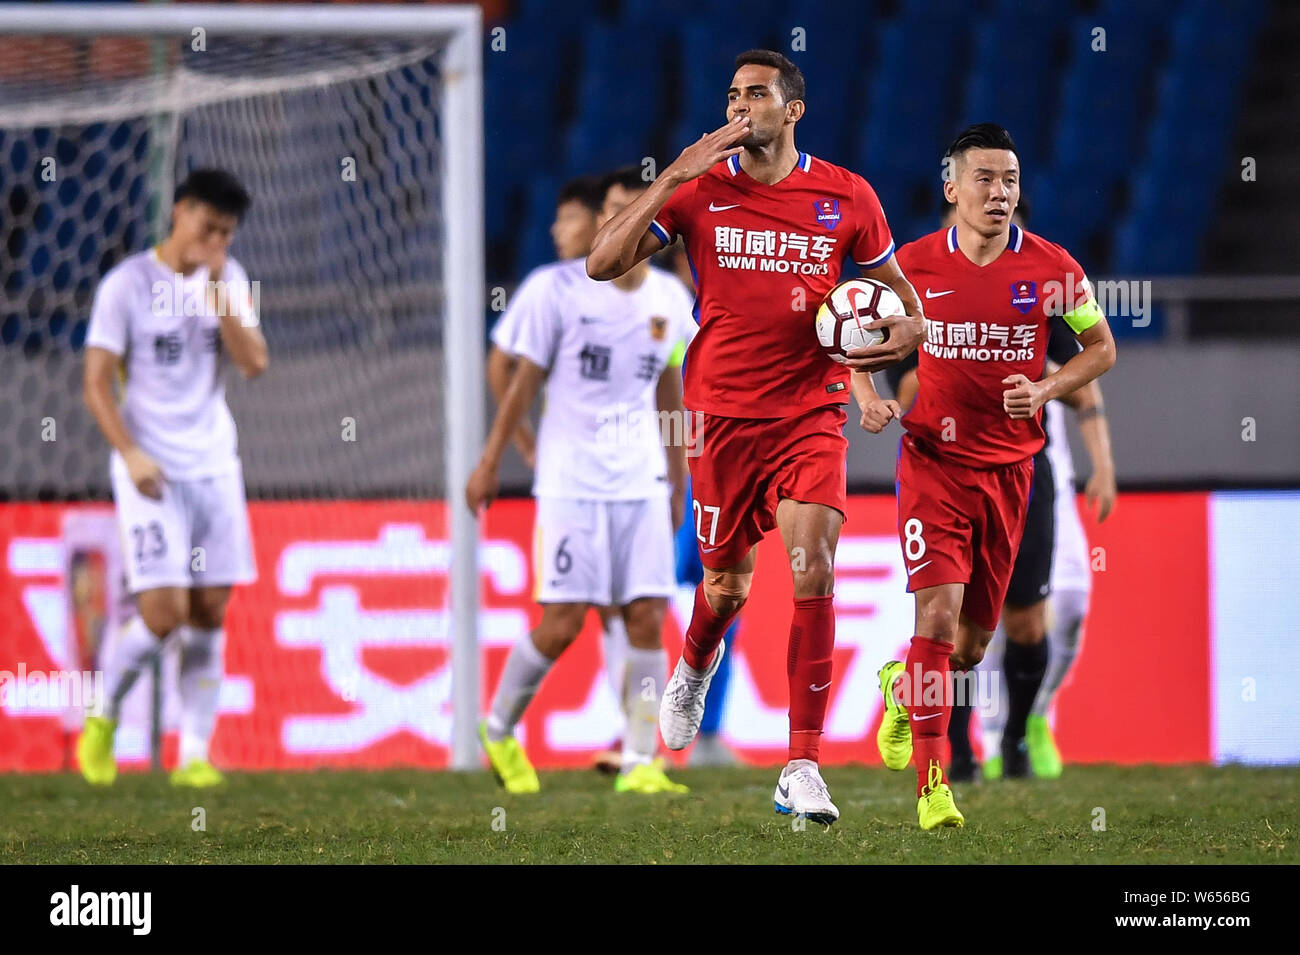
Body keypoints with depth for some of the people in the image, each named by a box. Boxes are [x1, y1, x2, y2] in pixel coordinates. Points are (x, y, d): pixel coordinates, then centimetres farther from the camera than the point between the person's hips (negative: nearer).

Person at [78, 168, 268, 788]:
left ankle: (195, 753, 6)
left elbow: (254, 363, -4)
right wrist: (131, 454, -18)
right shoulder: (127, 285, -6)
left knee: (210, 614, 1)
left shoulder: (228, 280, 8)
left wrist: (216, 293, -12)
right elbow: (96, 384, -7)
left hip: (214, 464, 5)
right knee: (164, 613, -13)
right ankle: (103, 716, 12)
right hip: (152, 471, -5)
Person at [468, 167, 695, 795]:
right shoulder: (557, 289, -6)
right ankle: (498, 729, 16)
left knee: (647, 619, -4)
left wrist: (678, 476, 20)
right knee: (562, 621, -6)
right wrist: (490, 462, 0)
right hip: (571, 480, -4)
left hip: (642, 481, 4)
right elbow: (525, 380, 0)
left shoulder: (669, 299, 7)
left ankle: (640, 763, -1)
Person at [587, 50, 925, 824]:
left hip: (812, 412, -1)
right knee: (726, 586, 12)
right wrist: (673, 178, -17)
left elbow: (897, 289, 13)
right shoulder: (699, 190, 0)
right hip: (724, 411, 1)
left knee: (814, 574, -16)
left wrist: (904, 332, -11)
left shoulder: (846, 197, 0)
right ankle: (696, 666, 50)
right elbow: (603, 264, -10)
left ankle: (803, 768, -11)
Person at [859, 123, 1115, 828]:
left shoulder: (1051, 268, -4)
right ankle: (932, 783, -16)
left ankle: (905, 688, 45)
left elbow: (1102, 348, 8)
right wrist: (870, 396, -7)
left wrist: (1045, 389, -9)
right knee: (938, 611, -19)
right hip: (932, 460, -2)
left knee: (972, 643, 10)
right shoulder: (914, 263, -4)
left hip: (1008, 469, 2)